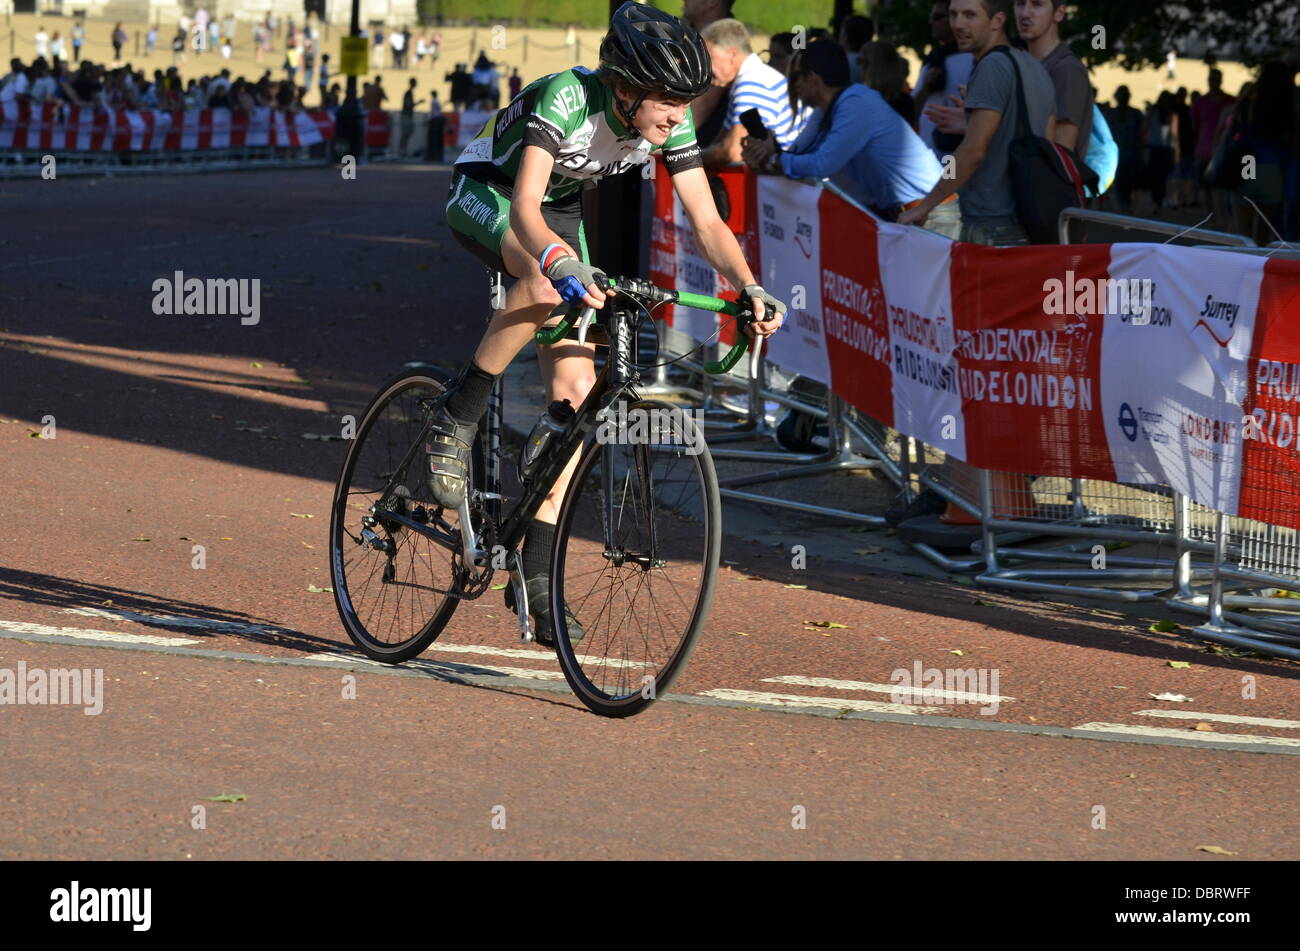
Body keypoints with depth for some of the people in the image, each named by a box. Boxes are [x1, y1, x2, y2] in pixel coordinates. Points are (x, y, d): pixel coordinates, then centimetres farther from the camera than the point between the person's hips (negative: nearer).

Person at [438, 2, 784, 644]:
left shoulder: (670, 124, -18)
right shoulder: (567, 97, -35)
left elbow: (706, 223, -14)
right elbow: (525, 205, -45)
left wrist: (749, 288, -31)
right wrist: (563, 262, -63)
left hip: (561, 210, 6)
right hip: (483, 193, -6)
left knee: (575, 388, -7)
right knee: (548, 279, -40)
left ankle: (537, 568, -1)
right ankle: (456, 421, -23)